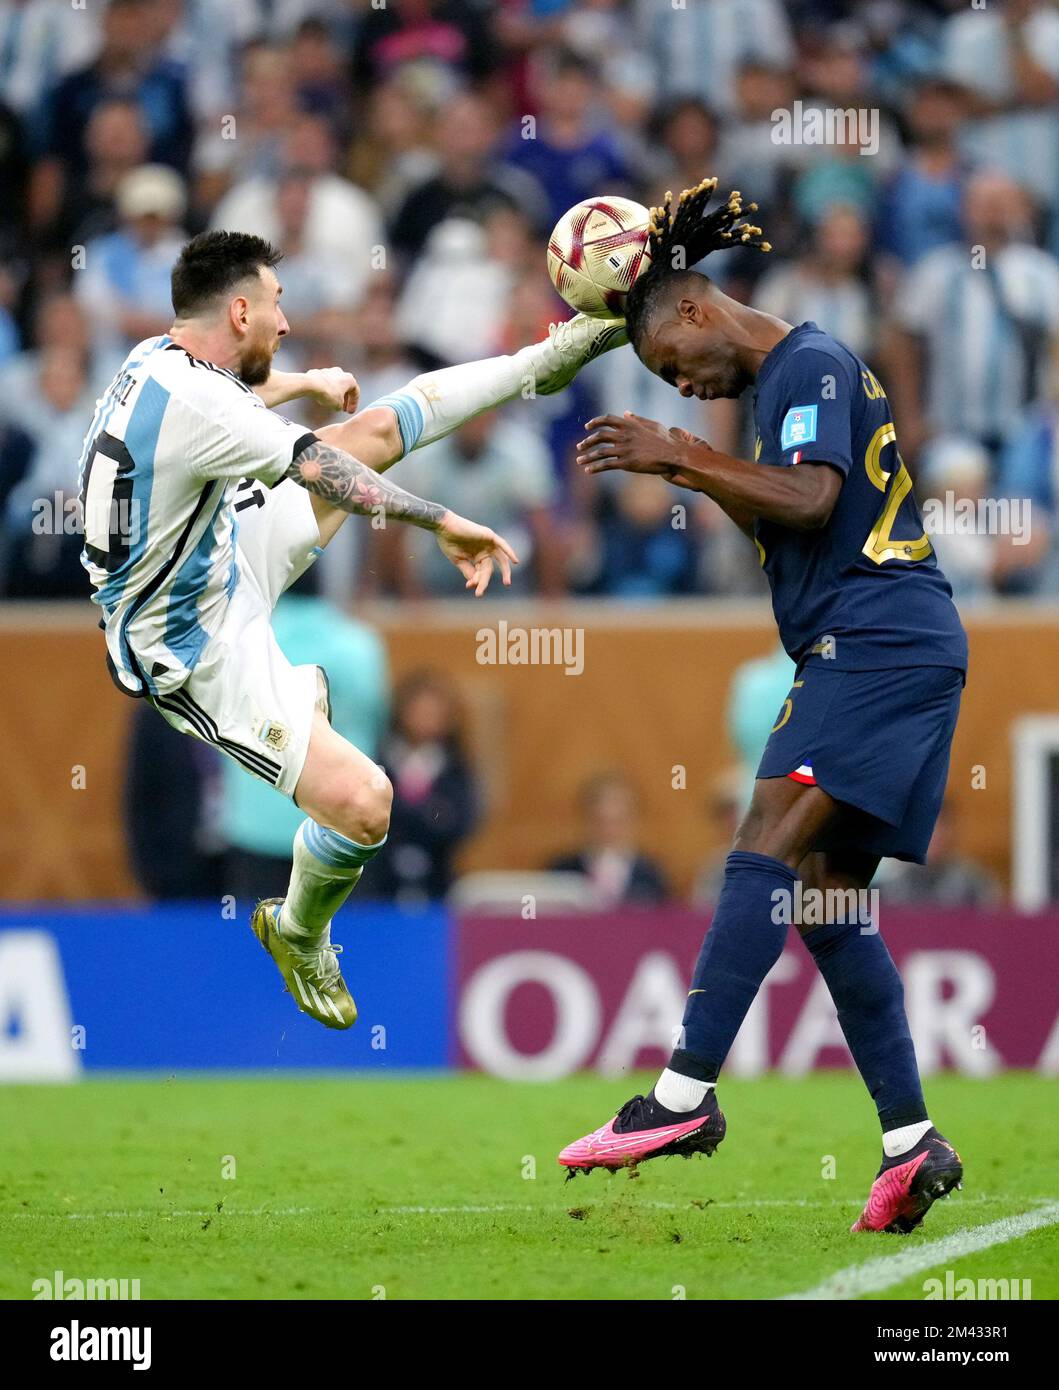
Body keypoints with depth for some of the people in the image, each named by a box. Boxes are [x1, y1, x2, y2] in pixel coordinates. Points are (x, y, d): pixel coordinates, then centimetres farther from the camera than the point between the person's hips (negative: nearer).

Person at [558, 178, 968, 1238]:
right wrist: (693, 473, 22)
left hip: (882, 643, -11)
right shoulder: (789, 377, 24)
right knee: (829, 891, 7)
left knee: (768, 843, -19)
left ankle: (686, 1094, -28)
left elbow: (811, 498, -20)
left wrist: (679, 457, -19)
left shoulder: (810, 364, -5)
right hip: (863, 652, 11)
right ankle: (911, 1142, 5)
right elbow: (787, 530, 32)